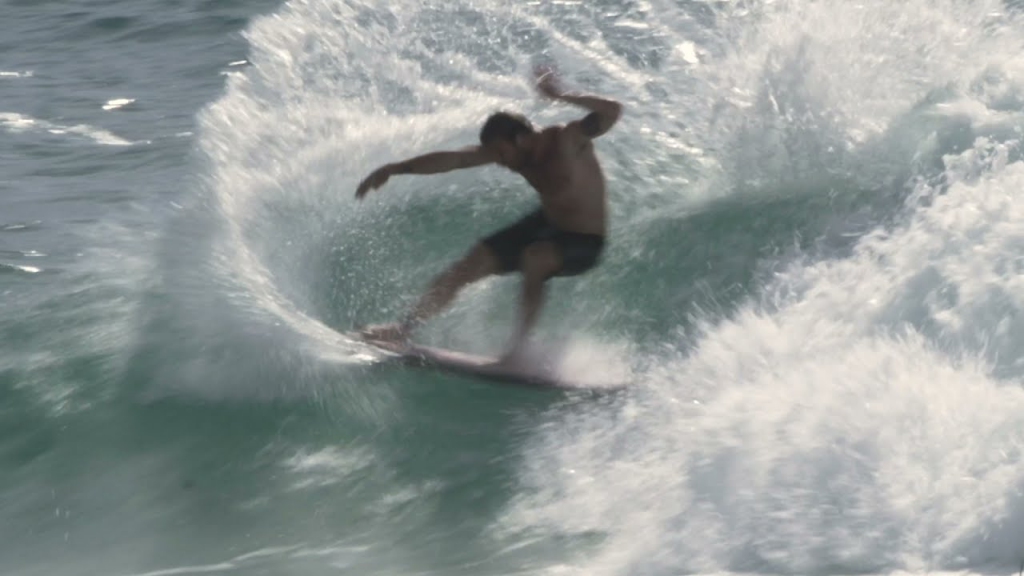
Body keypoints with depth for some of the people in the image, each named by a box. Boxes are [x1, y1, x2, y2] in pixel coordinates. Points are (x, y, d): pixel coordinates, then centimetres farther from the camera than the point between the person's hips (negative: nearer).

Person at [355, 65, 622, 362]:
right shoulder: (507, 149, -8)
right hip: (547, 224, 7)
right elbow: (451, 159, -6)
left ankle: (518, 345, -29)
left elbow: (612, 111, -41)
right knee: (467, 267, 1)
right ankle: (404, 328, 10)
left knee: (534, 258, -38)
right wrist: (394, 169, -8)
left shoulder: (568, 139, -26)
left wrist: (562, 96, -47)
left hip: (584, 243, -7)